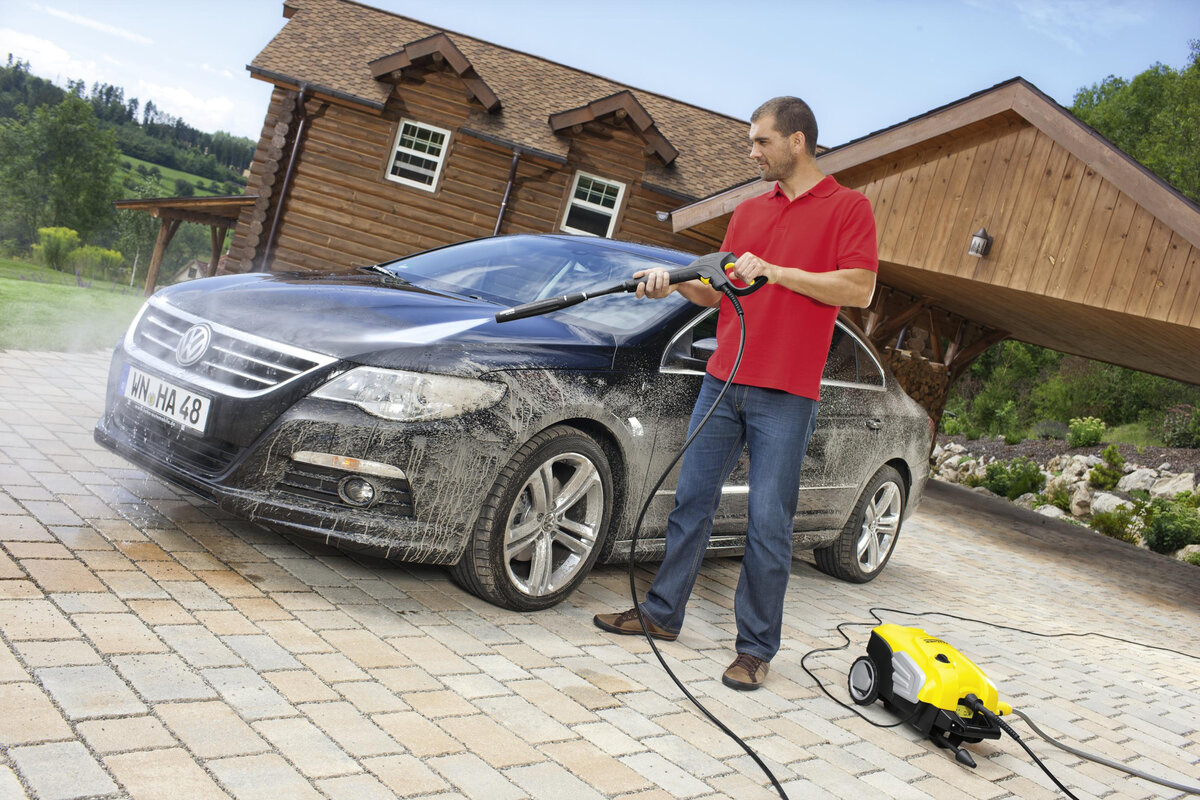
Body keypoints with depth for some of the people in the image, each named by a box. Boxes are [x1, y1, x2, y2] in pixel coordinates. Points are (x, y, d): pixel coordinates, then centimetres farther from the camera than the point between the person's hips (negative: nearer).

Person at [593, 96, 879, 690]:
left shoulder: (847, 208, 1)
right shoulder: (747, 213, 18)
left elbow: (859, 289, -11)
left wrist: (773, 271, -15)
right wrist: (675, 283, -1)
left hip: (785, 396, -5)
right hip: (723, 383, 6)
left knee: (768, 525, -2)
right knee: (692, 503, 10)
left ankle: (756, 647, 9)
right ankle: (662, 613, 23)